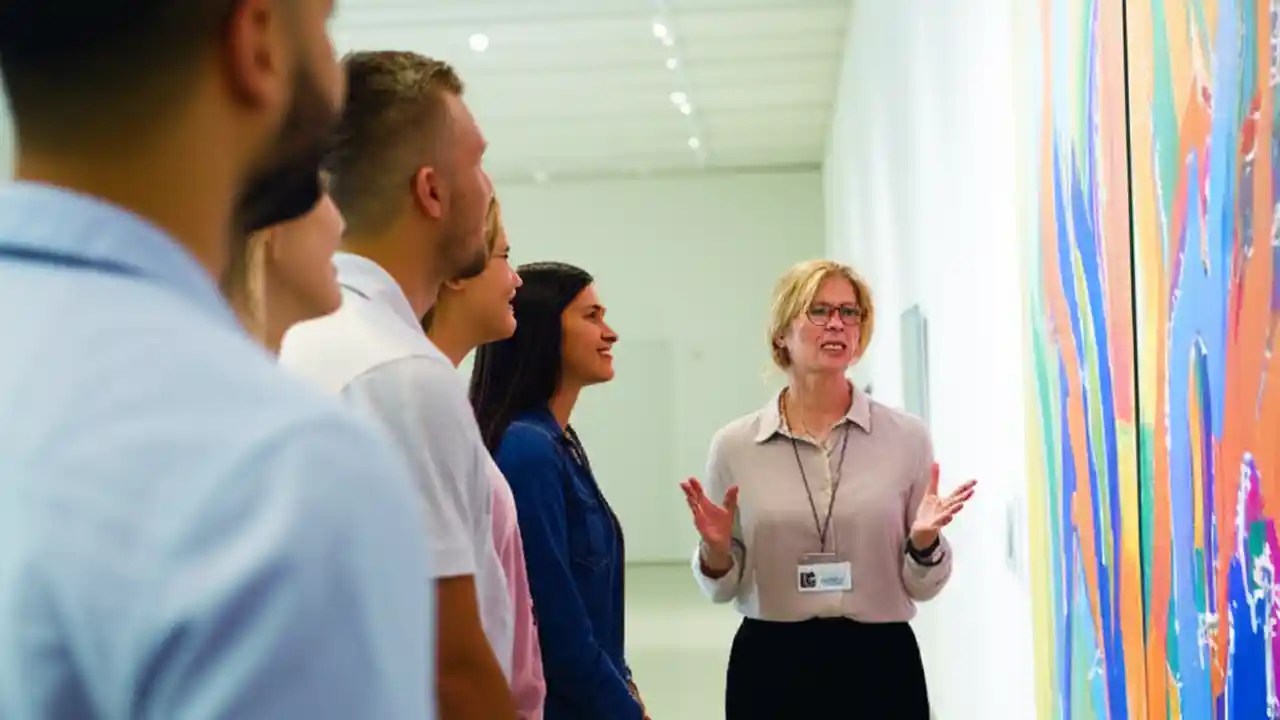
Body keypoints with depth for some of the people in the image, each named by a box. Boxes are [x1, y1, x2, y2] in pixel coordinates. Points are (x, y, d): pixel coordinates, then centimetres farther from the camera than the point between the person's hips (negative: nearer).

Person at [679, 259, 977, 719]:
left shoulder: (907, 437, 0)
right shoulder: (735, 445, 0)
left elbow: (921, 587, 5)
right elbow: (724, 589, 8)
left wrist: (924, 543, -15)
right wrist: (716, 551, -13)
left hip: (879, 666, 0)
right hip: (773, 667, 0)